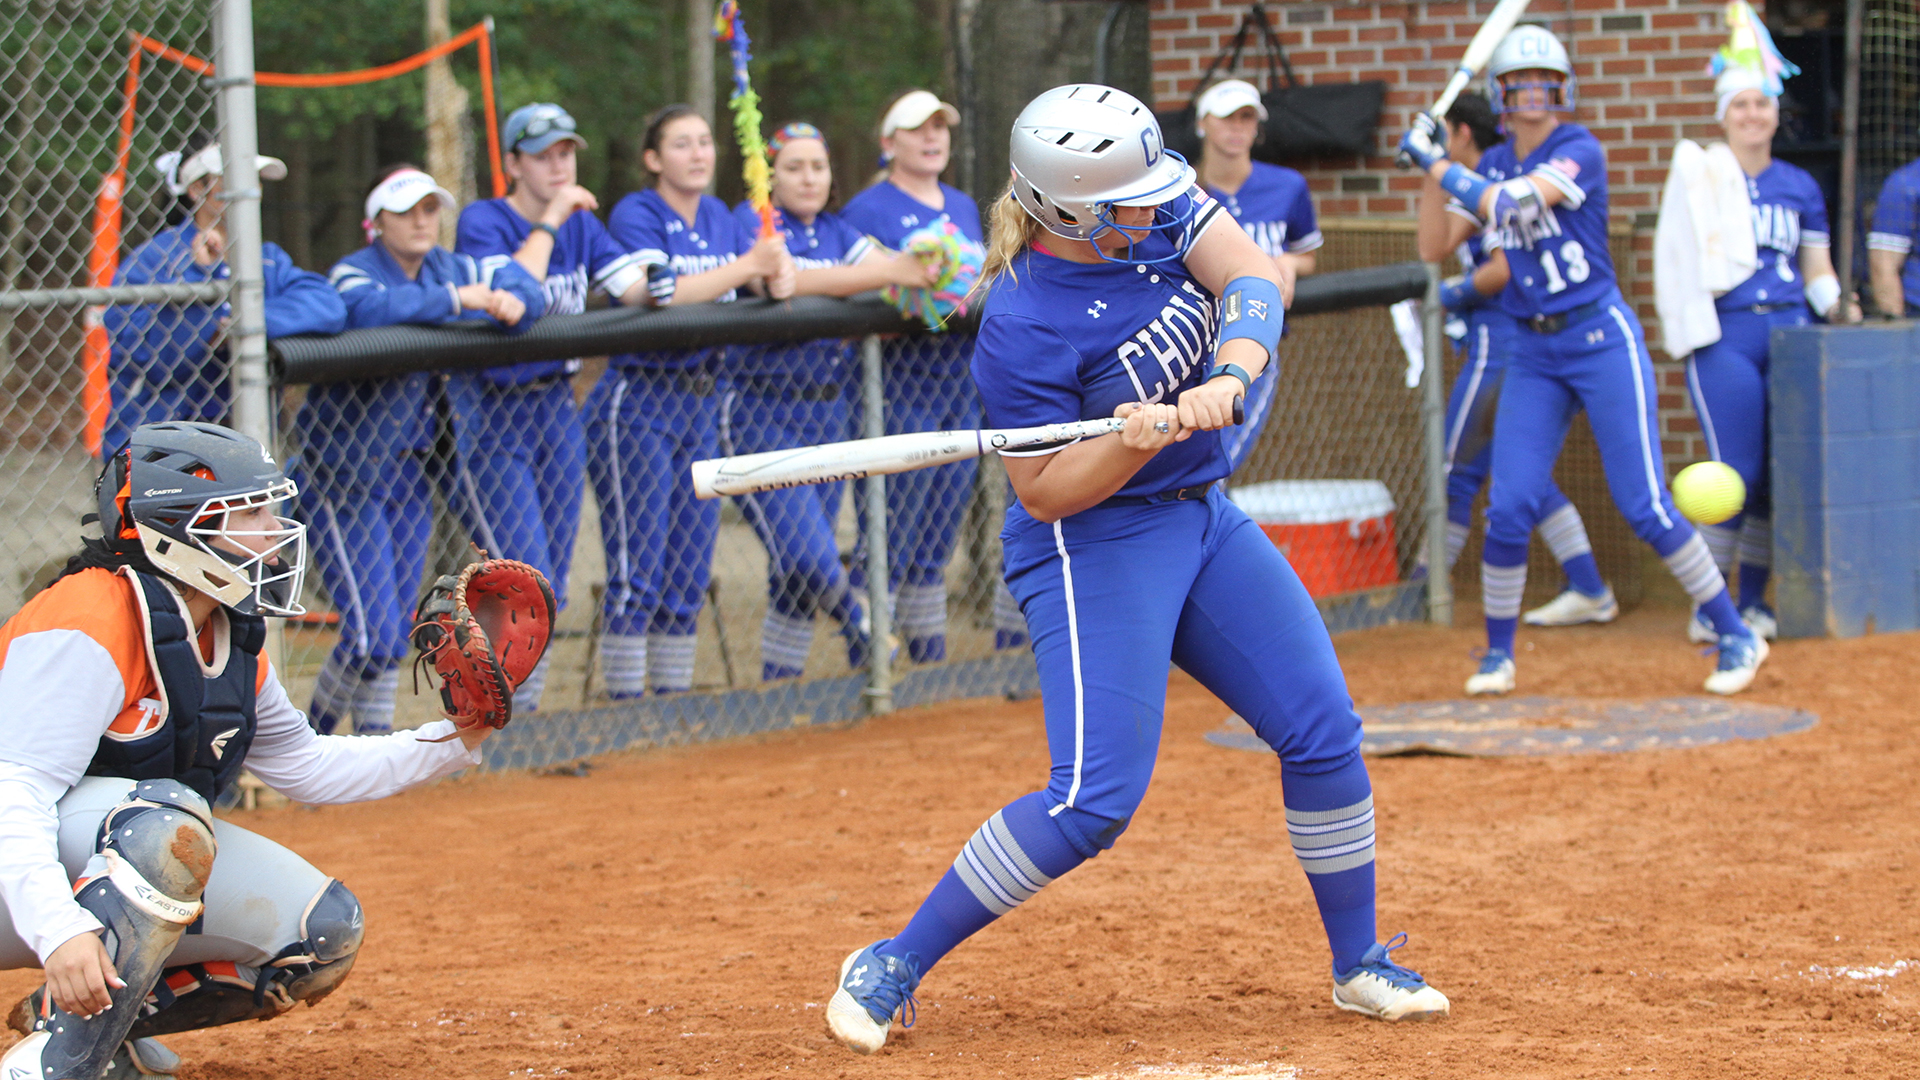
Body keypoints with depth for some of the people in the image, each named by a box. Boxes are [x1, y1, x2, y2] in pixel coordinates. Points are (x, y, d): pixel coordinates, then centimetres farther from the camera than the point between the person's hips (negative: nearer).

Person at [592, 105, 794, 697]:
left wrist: (778, 279, -19)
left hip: (701, 400, 7)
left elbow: (766, 267, 4)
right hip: (636, 403, -7)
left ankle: (674, 703, 15)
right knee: (638, 574, -8)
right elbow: (664, 293, -22)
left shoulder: (718, 216, 12)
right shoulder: (635, 215, -9)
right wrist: (747, 266, -25)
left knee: (691, 571, 8)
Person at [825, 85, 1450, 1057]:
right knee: (1094, 801, -16)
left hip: (1205, 521, 7)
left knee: (1324, 731, 5)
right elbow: (1044, 494, -18)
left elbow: (1252, 278, -17)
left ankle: (1358, 966, 21)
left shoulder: (1159, 205, -7)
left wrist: (1226, 377, -35)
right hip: (1096, 547, -7)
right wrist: (1134, 440, -35)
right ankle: (891, 968, -5)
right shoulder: (1023, 328, -24)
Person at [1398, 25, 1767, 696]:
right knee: (1510, 508, -4)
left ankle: (1735, 636, 1)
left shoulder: (1579, 151, -9)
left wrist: (1436, 164, -15)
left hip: (1602, 339, -5)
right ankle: (1497, 654, 11)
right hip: (1534, 353, 5)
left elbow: (1515, 205, -23)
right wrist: (1434, 168, -2)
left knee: (1644, 506, -9)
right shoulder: (1493, 166, 10)